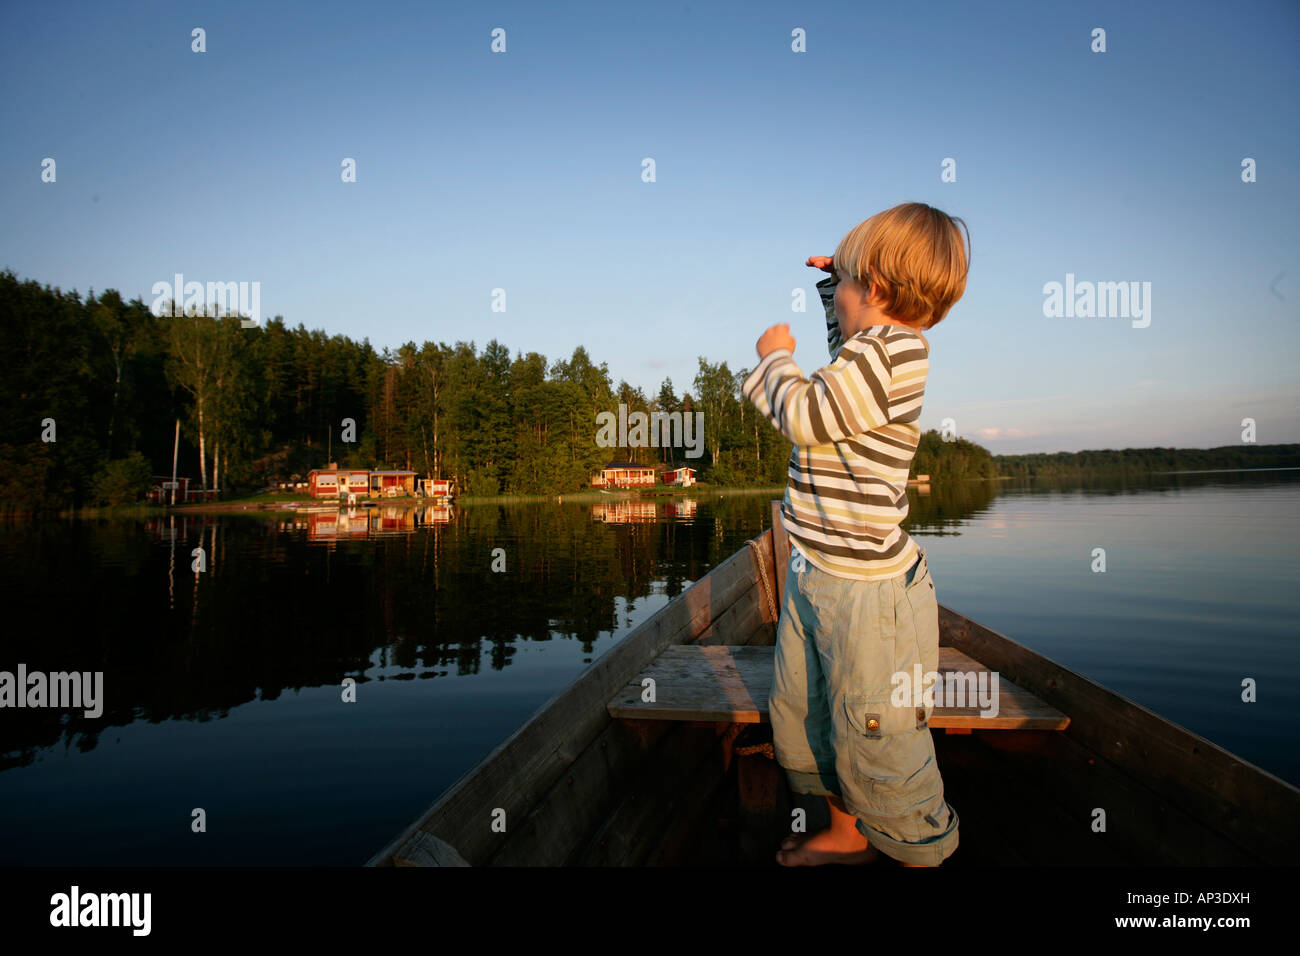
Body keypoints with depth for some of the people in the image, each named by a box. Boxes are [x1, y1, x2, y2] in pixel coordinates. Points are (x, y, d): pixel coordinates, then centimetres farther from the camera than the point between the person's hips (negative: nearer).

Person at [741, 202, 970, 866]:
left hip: (866, 592, -10)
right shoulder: (881, 347, 12)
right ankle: (847, 836, 41)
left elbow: (806, 414, -20)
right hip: (815, 575, 10)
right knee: (799, 715, 22)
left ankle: (921, 855, 28)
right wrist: (833, 282, 31)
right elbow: (844, 369, 36)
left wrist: (775, 357, -2)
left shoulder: (893, 347, -18)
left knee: (877, 747, 4)